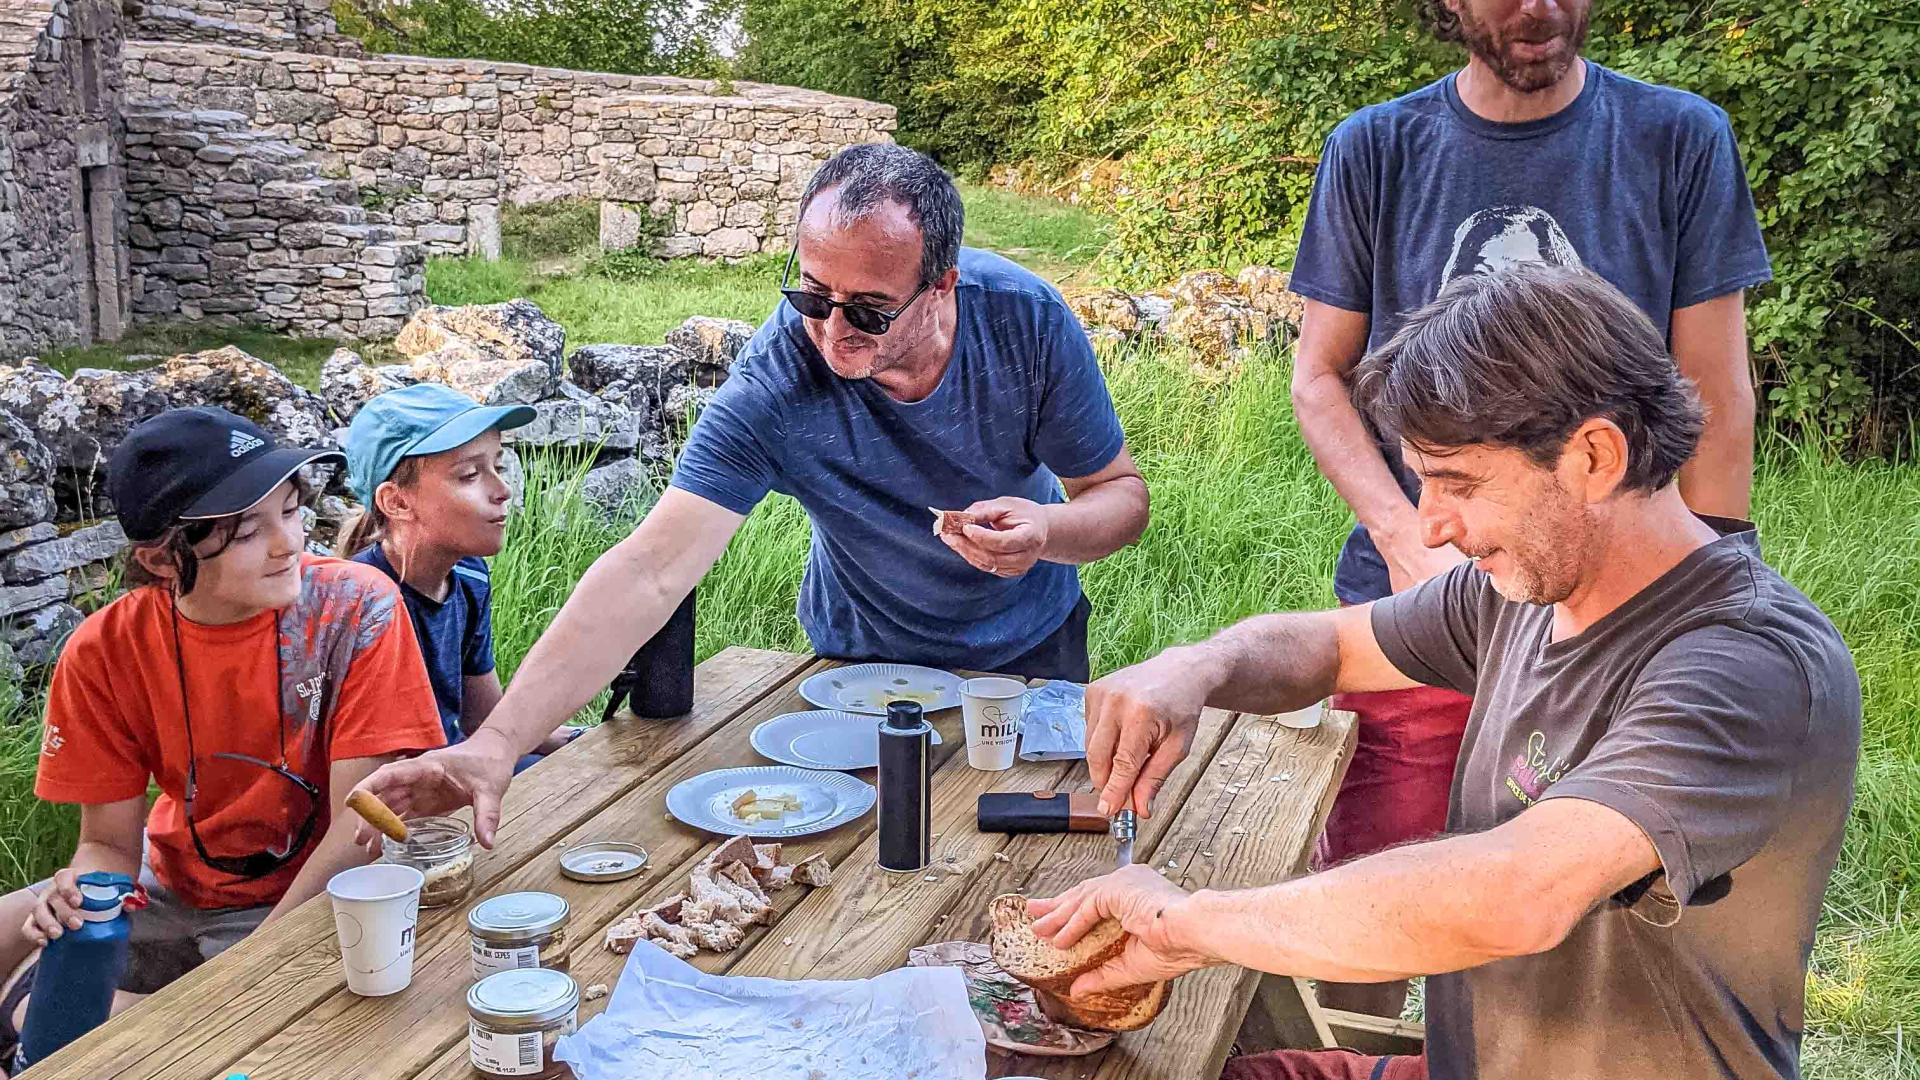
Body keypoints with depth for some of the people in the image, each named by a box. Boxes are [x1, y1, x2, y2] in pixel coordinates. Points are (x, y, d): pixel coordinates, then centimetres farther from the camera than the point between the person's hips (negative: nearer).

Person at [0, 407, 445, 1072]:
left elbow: (359, 826, -18)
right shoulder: (105, 652, -11)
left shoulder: (357, 609, -20)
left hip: (306, 897, -3)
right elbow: (112, 845, -3)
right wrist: (79, 892, -26)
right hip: (171, 888, 4)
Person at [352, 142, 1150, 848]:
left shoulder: (1024, 318, -28)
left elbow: (1122, 494, -15)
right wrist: (498, 740, -53)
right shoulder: (776, 383, -35)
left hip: (1032, 646, 2)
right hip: (865, 657, -2)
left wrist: (1049, 529, -40)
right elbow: (648, 573, -42)